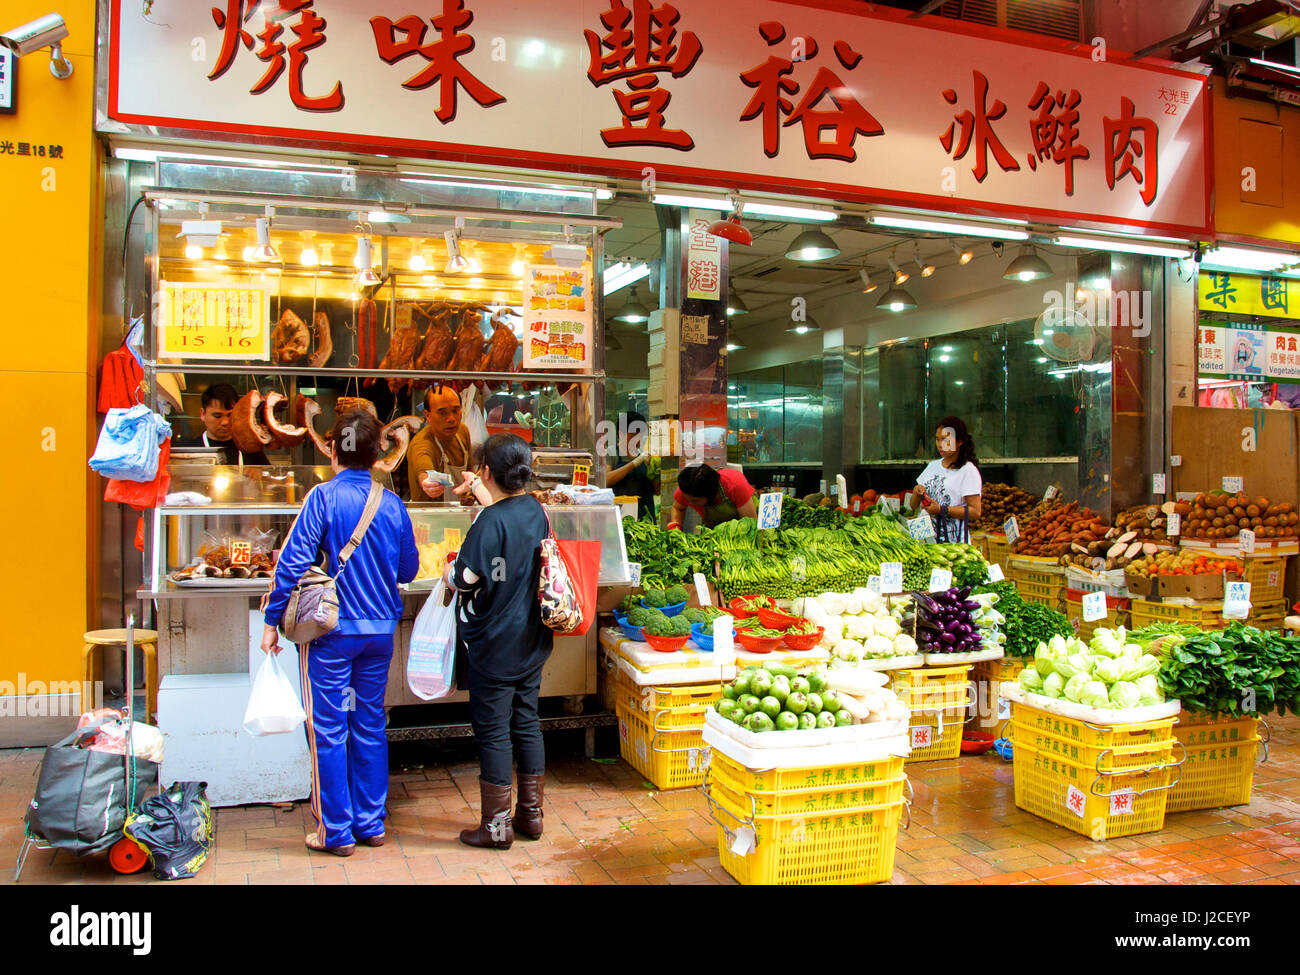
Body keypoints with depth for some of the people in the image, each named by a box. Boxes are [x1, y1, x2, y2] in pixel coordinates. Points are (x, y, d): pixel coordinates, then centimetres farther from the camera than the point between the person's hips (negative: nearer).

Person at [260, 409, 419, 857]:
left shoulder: (324, 497, -11)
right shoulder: (392, 504, 1)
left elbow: (293, 563, -13)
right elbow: (408, 570, 9)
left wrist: (272, 621, -5)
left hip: (332, 630, -4)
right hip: (380, 630, 4)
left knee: (328, 730, 5)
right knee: (370, 726, 14)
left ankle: (337, 831, 12)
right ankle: (371, 823, 22)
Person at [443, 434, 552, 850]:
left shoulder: (490, 522, -20)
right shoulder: (535, 510, 2)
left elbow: (465, 578, -18)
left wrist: (448, 572, 3)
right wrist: (483, 495, 34)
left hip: (493, 647, -7)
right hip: (532, 643, 7)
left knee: (493, 730, 4)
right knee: (527, 724, 15)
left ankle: (496, 825, 13)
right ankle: (531, 813, 25)